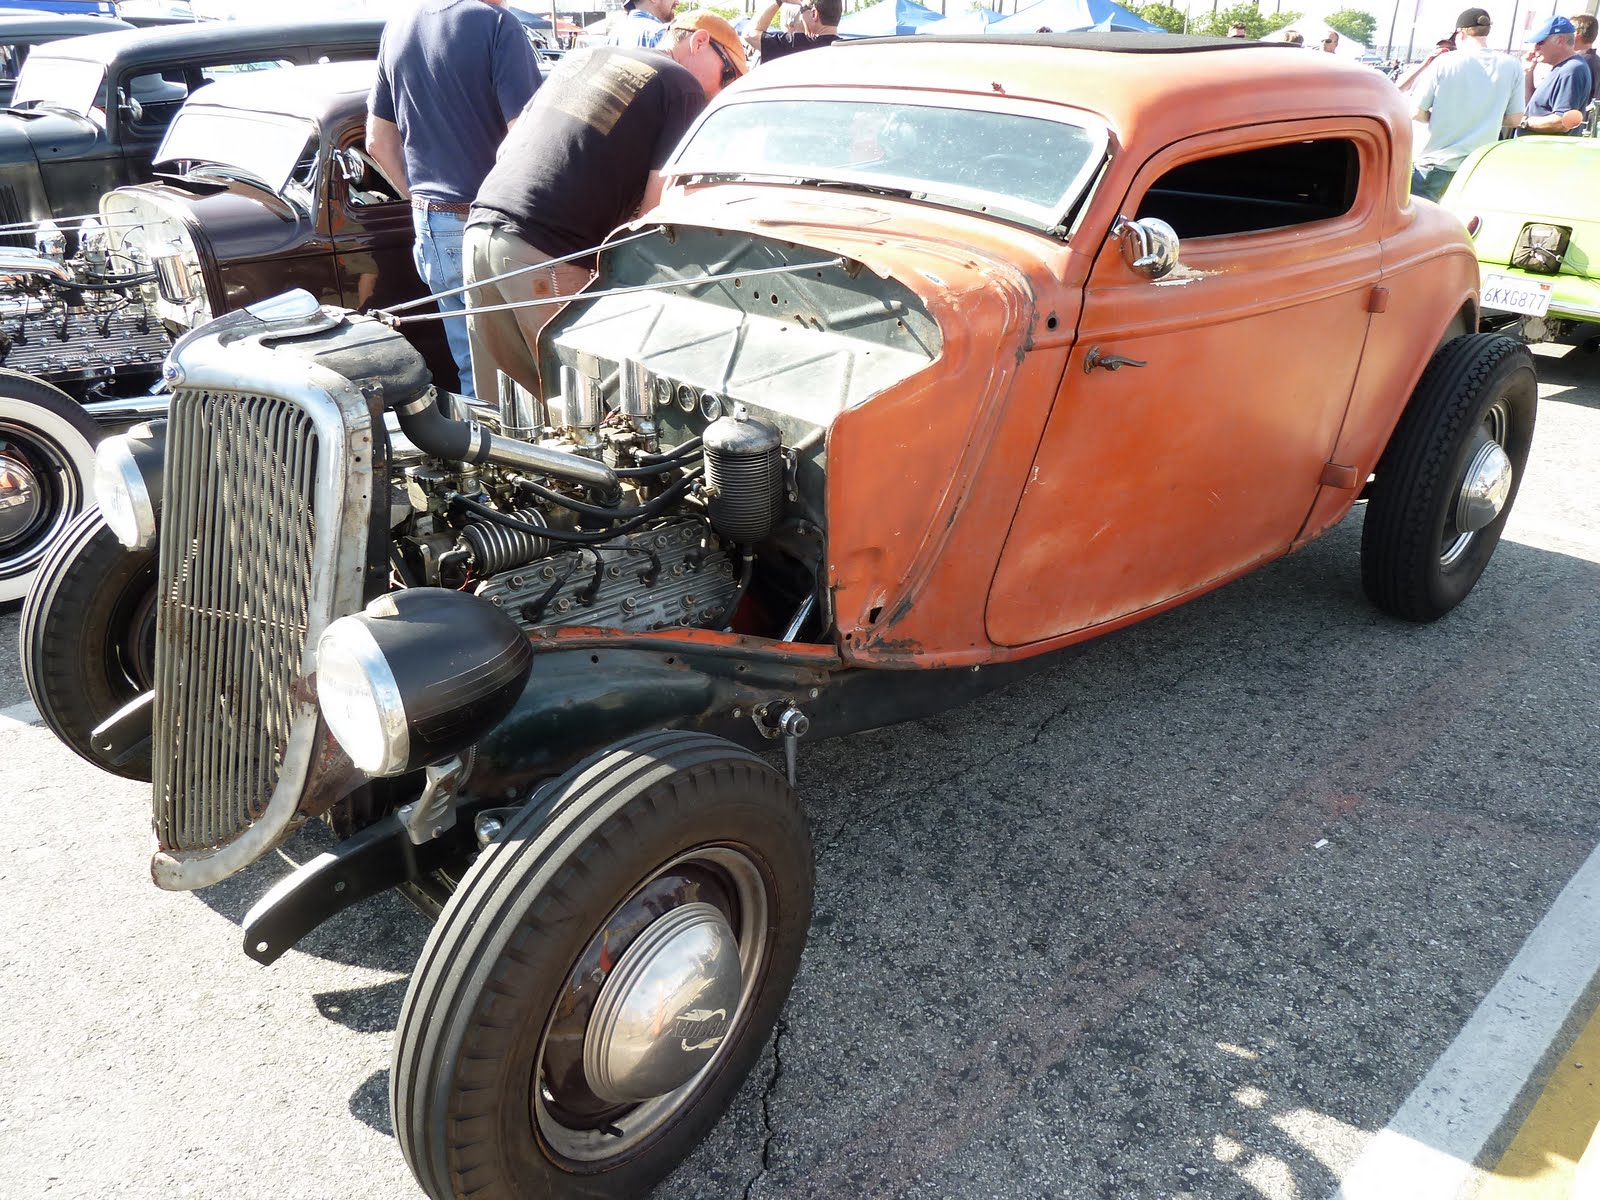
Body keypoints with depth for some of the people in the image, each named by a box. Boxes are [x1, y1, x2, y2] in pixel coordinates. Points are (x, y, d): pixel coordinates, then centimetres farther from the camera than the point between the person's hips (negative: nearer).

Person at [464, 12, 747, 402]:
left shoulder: (584, 59, 26)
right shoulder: (685, 88, 4)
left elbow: (506, 149, 27)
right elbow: (656, 206, -6)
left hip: (480, 227, 8)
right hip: (550, 257, -7)